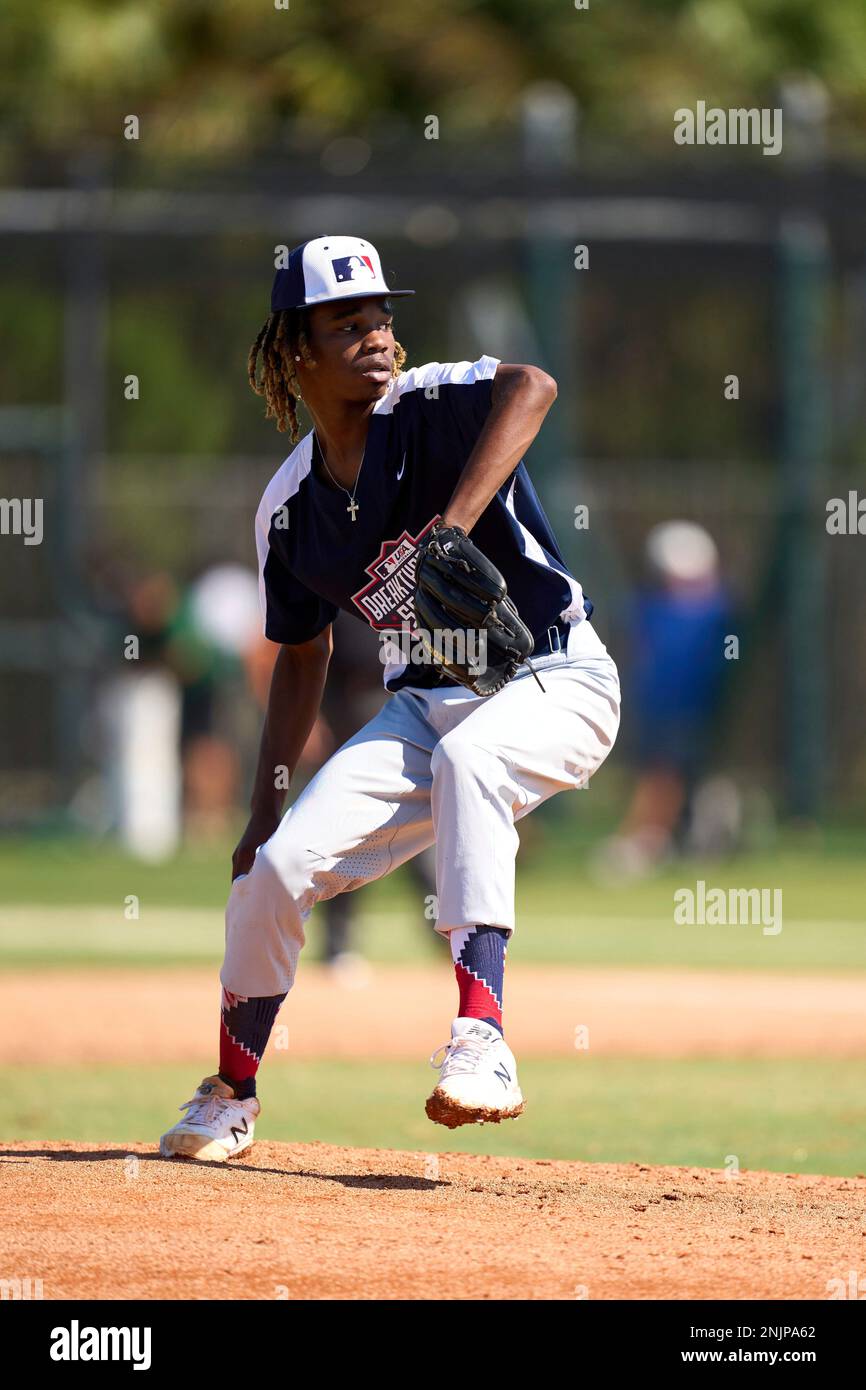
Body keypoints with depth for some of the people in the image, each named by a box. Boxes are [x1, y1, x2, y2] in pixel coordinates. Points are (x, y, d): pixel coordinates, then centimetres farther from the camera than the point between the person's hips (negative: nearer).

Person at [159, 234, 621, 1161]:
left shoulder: (425, 407, -14)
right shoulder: (289, 505, 1)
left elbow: (531, 387, -35)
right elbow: (302, 654, 13)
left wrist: (456, 522, -45)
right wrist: (265, 806, 9)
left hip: (555, 684, -5)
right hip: (424, 706, 5)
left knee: (465, 755, -38)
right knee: (276, 865, -9)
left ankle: (480, 1041, -44)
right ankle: (231, 1094, 17)